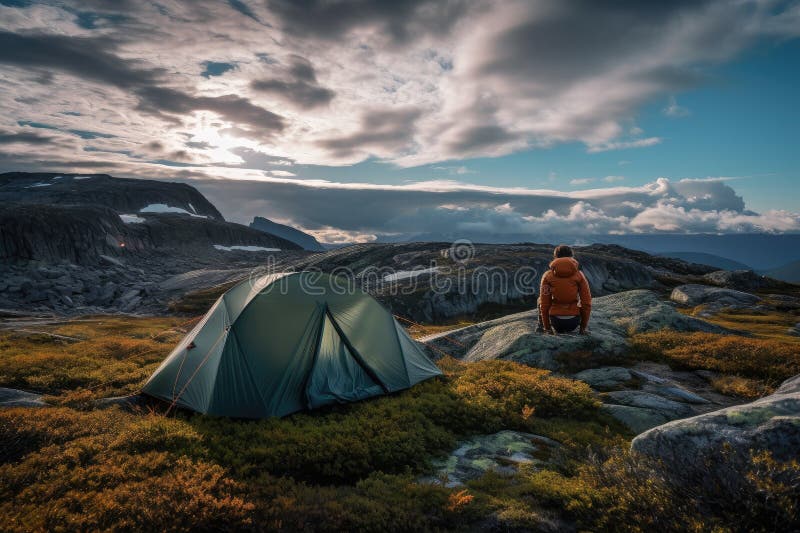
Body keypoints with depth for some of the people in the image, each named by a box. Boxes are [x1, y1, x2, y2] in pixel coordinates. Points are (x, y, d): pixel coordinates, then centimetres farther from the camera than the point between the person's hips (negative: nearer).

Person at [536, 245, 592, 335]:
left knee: (540, 300, 28)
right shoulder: (579, 275, -1)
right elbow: (586, 302, -1)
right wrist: (583, 327, 10)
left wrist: (547, 328, 7)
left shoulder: (547, 276, -3)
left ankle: (541, 326, 23)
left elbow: (544, 304, -3)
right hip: (574, 322, 1)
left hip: (556, 322, -1)